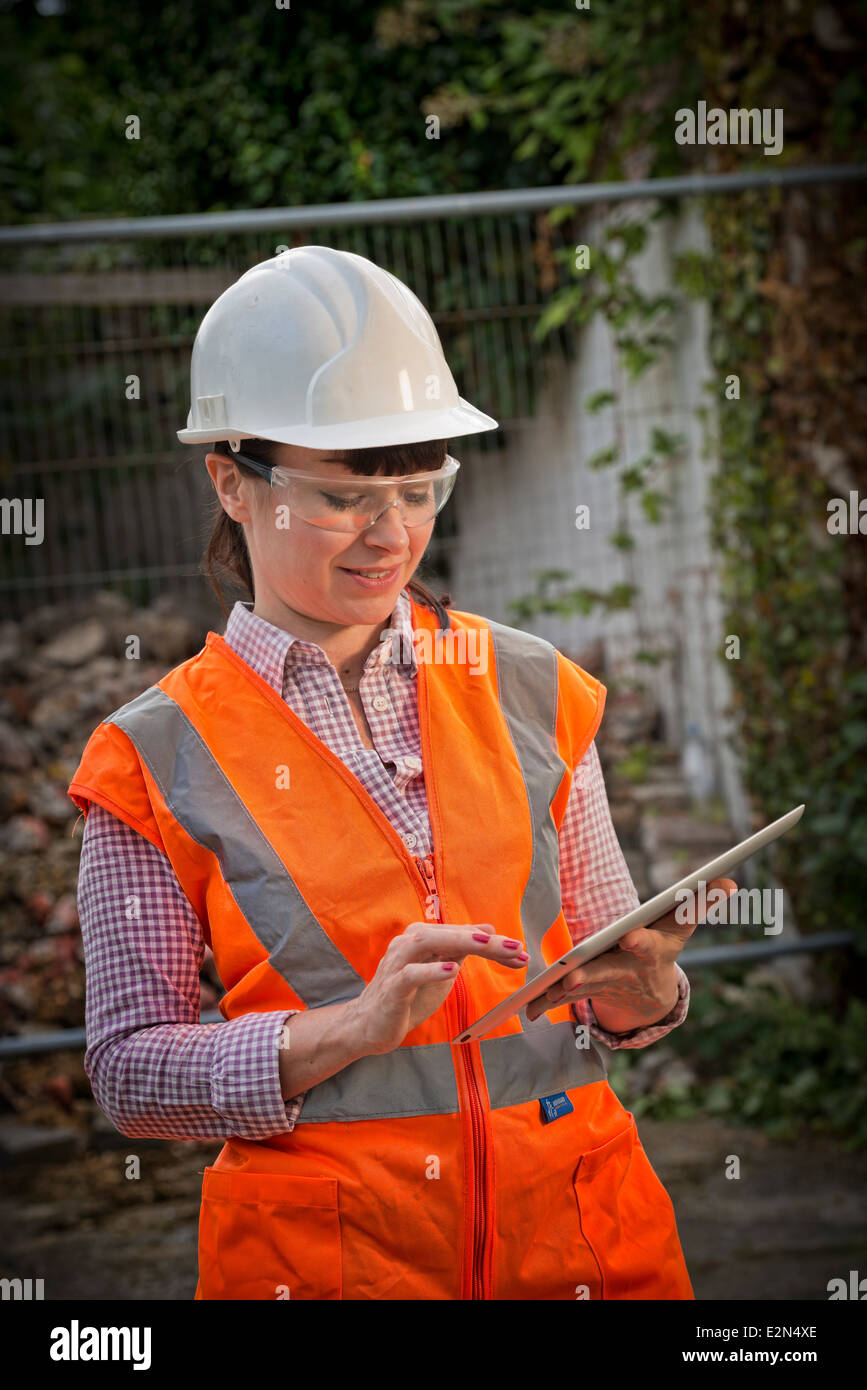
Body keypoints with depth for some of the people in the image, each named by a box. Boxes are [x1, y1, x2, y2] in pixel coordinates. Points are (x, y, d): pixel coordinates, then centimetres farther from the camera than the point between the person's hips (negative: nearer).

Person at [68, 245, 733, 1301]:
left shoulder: (527, 691, 4)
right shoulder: (160, 758, -4)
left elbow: (615, 977, 11)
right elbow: (128, 1072, -8)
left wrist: (639, 987, -11)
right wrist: (356, 1026, -20)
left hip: (569, 1224, 3)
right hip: (323, 1248, -2)